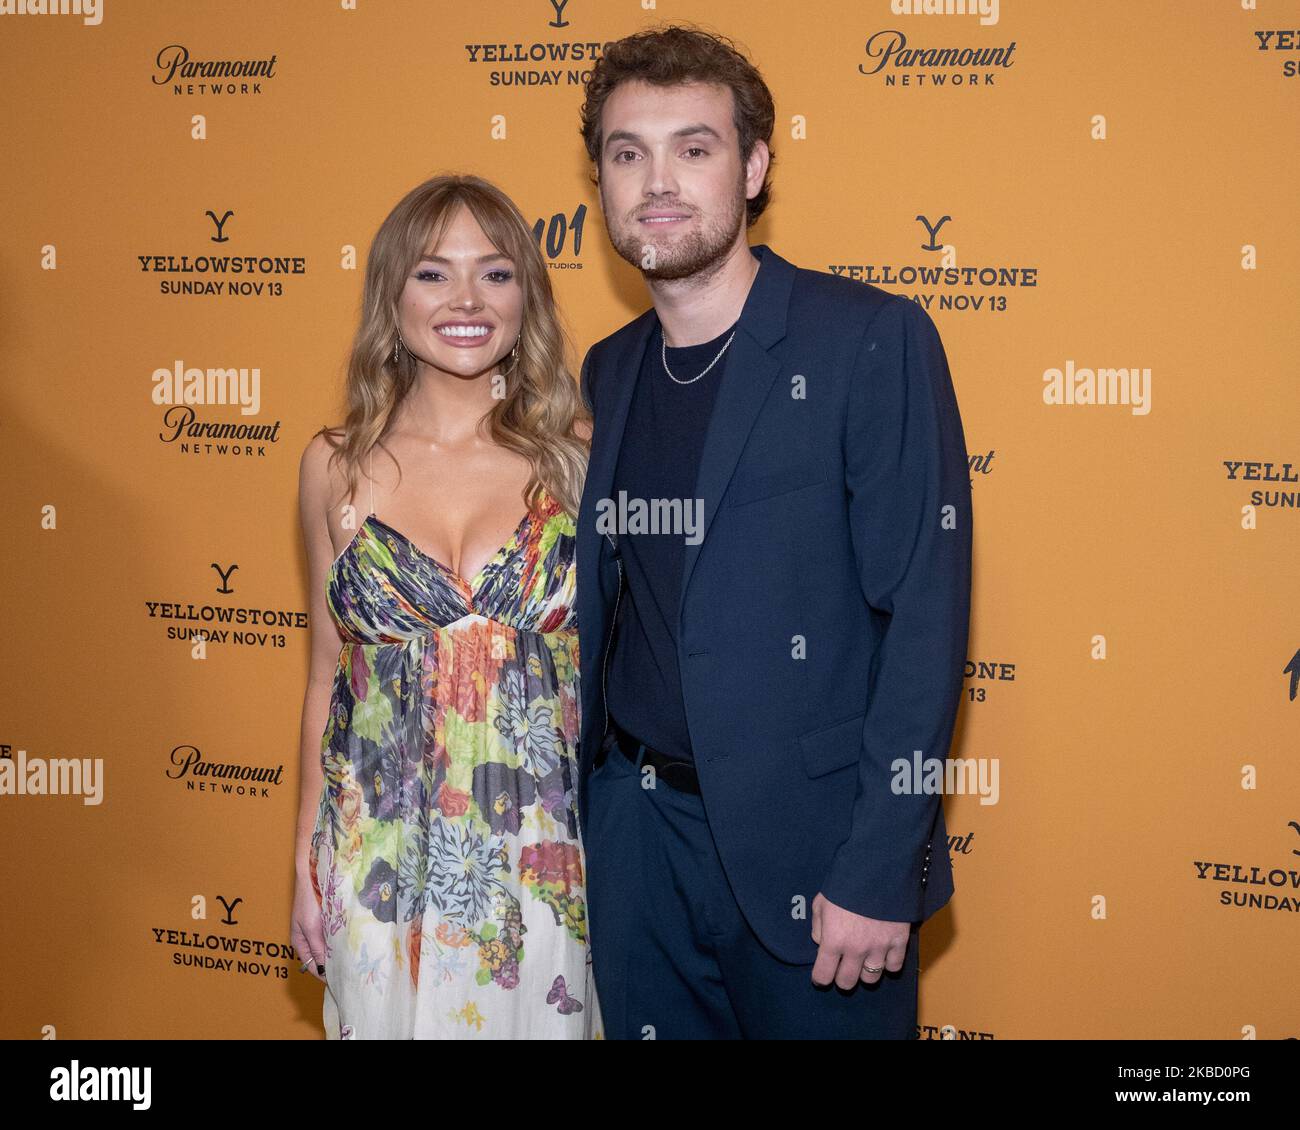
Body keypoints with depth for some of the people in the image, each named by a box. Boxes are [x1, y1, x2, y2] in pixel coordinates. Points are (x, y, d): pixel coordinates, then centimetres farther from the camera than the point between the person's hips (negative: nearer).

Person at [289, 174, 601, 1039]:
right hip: (384, 861, 1)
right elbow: (330, 673, 9)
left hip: (546, 860, -1)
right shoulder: (339, 466, 1)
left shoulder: (580, 453, -3)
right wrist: (308, 865, 10)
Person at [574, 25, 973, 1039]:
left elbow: (925, 614, -14)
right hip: (636, 834, 5)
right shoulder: (607, 374, 9)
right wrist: (570, 825, 8)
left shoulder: (872, 339, -10)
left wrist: (879, 874, -17)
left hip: (809, 842, -5)